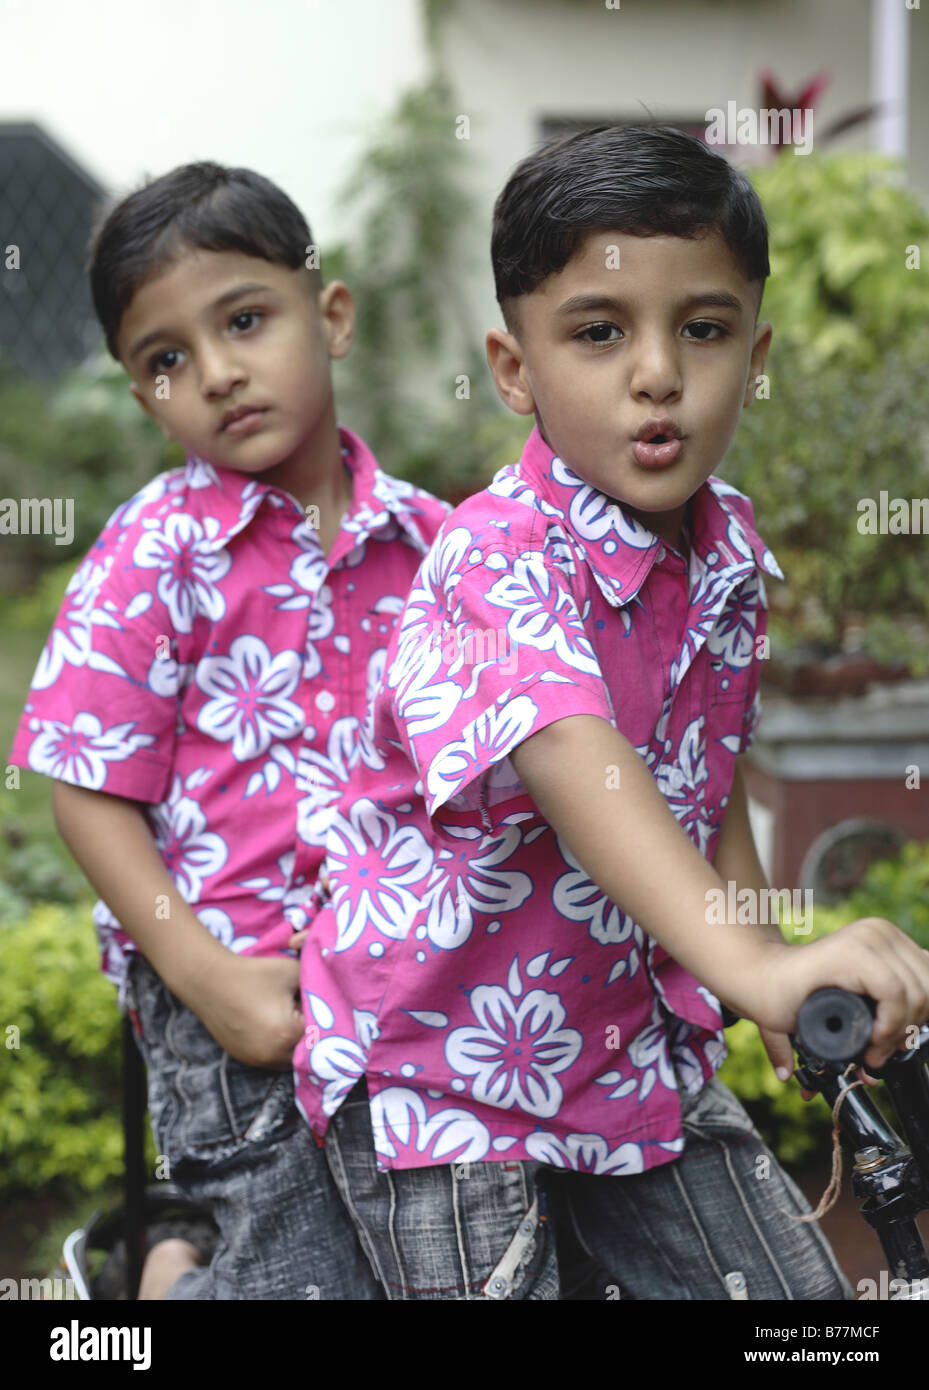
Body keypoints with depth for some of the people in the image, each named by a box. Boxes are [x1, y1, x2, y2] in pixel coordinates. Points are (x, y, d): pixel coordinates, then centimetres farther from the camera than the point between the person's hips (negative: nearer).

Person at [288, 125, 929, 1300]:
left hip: (634, 1037, 7)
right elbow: (575, 764, -42)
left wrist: (780, 994, 11)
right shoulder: (500, 556, -25)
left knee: (791, 1285, 10)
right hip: (439, 1058, -7)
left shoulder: (729, 543, -1)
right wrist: (752, 963, -56)